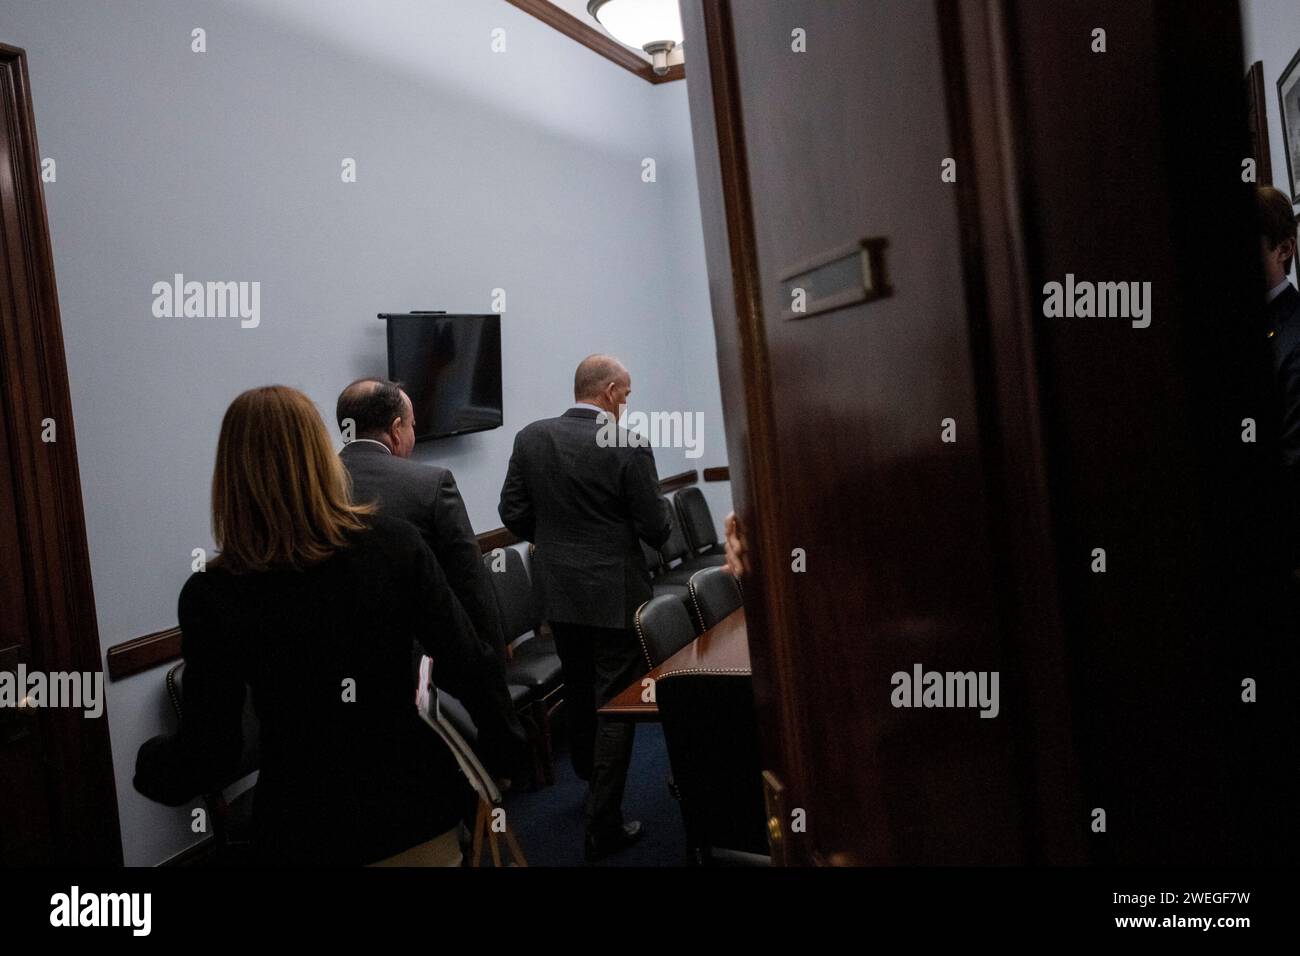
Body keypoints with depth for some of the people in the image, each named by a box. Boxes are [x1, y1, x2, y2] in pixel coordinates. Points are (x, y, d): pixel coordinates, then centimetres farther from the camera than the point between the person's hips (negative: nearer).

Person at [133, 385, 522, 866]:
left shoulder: (213, 593, -15)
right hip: (415, 806, 1)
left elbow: (209, 748, -9)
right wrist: (498, 743, 8)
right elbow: (468, 667, -10)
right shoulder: (396, 543, -13)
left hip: (307, 830, 0)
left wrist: (147, 763, 12)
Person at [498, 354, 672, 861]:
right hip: (614, 592, -5)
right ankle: (603, 825, 10)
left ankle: (592, 781, 44)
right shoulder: (627, 445, -15)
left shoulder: (530, 438, -2)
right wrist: (663, 508, 9)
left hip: (558, 590, 5)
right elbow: (655, 528, -13)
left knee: (578, 693, 23)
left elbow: (513, 512, 2)